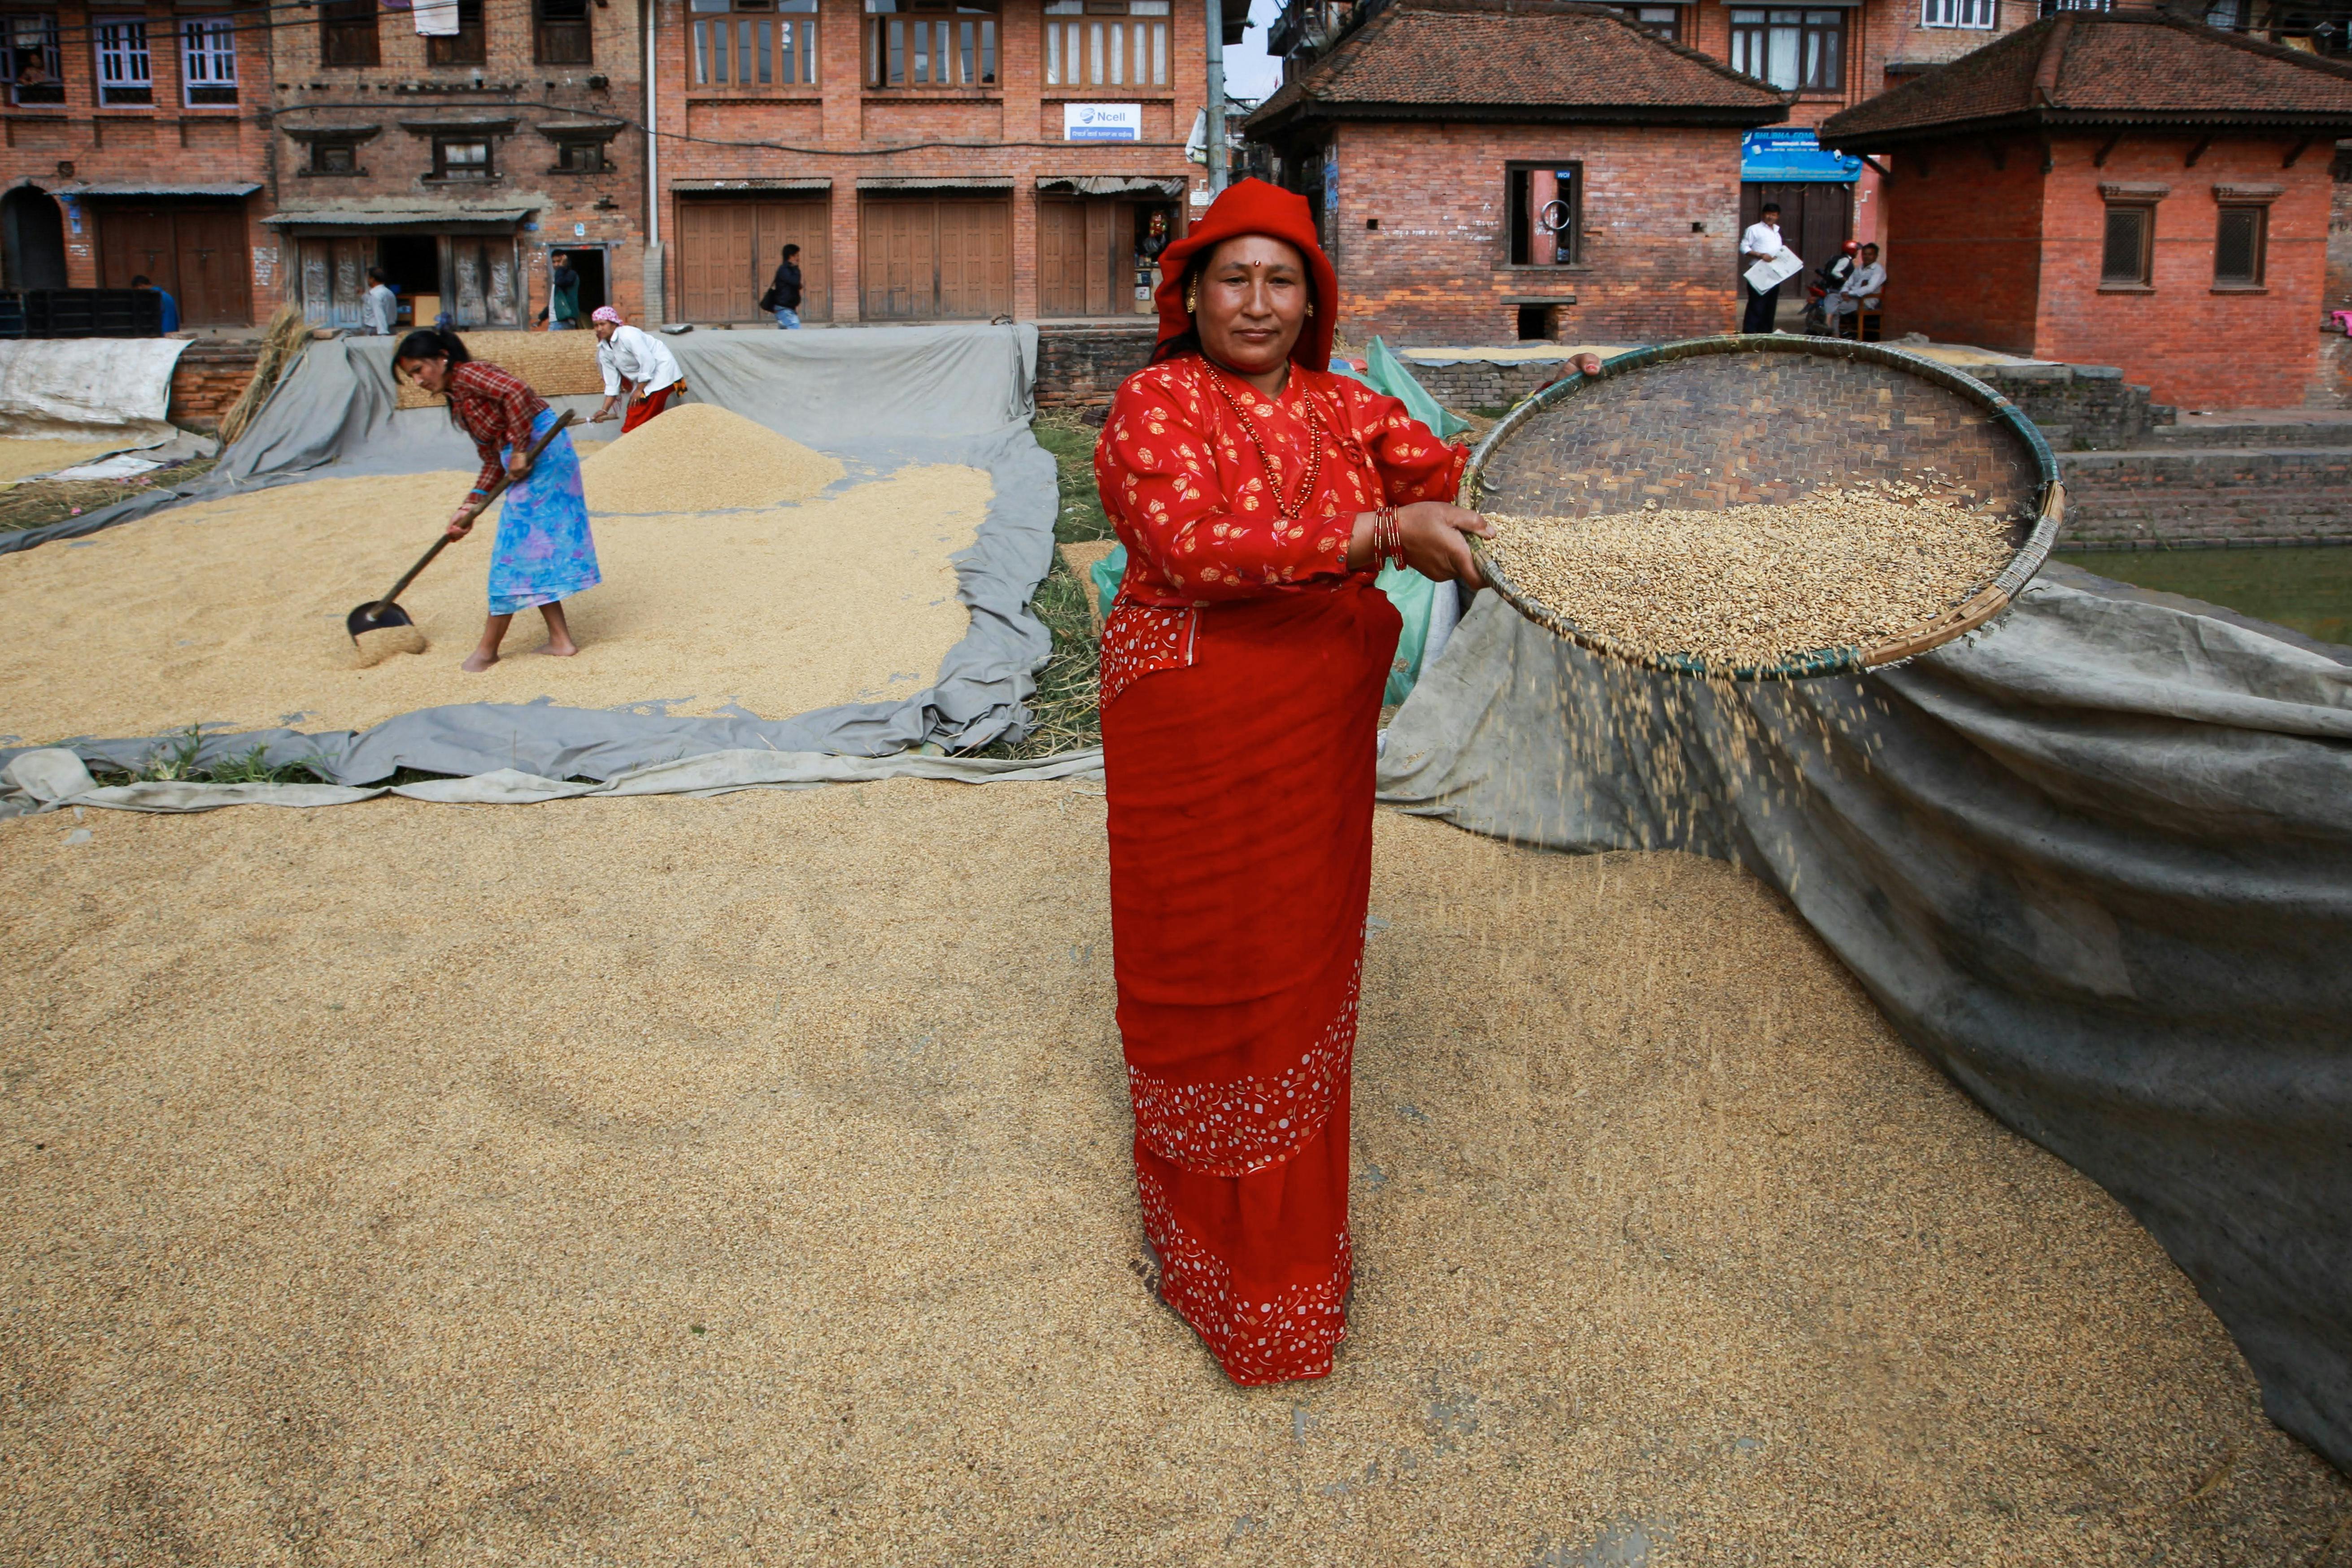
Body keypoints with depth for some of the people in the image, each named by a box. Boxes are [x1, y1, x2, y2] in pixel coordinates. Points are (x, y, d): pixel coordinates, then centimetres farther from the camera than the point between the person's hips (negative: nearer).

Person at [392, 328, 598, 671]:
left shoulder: (468, 374, -7)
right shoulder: (459, 401, 20)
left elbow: (517, 392, -26)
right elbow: (493, 461, 18)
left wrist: (519, 450, -22)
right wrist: (470, 508, 11)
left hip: (542, 451, -10)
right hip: (527, 461, 10)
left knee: (519, 544, -3)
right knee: (535, 551, 12)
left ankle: (489, 648, 3)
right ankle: (560, 639, 14)